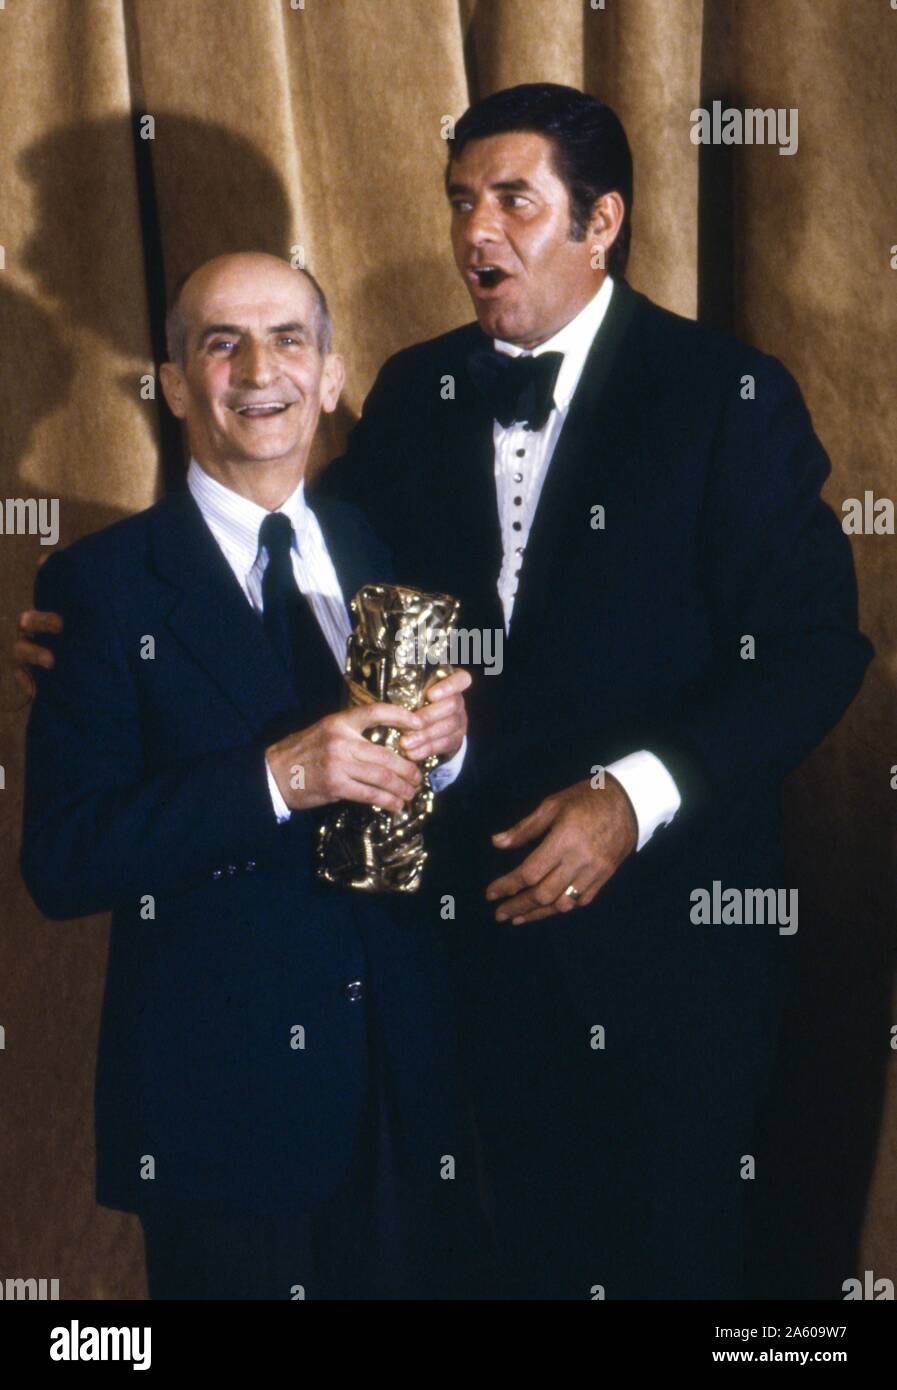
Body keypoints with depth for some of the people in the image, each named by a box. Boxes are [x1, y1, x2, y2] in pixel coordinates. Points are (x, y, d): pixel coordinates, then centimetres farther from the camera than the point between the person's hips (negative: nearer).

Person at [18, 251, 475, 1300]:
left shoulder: (386, 555, 8)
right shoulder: (105, 585, -7)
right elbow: (60, 862, -14)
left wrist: (445, 743, -11)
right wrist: (277, 779, -24)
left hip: (407, 1092, 5)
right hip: (222, 1109, -4)